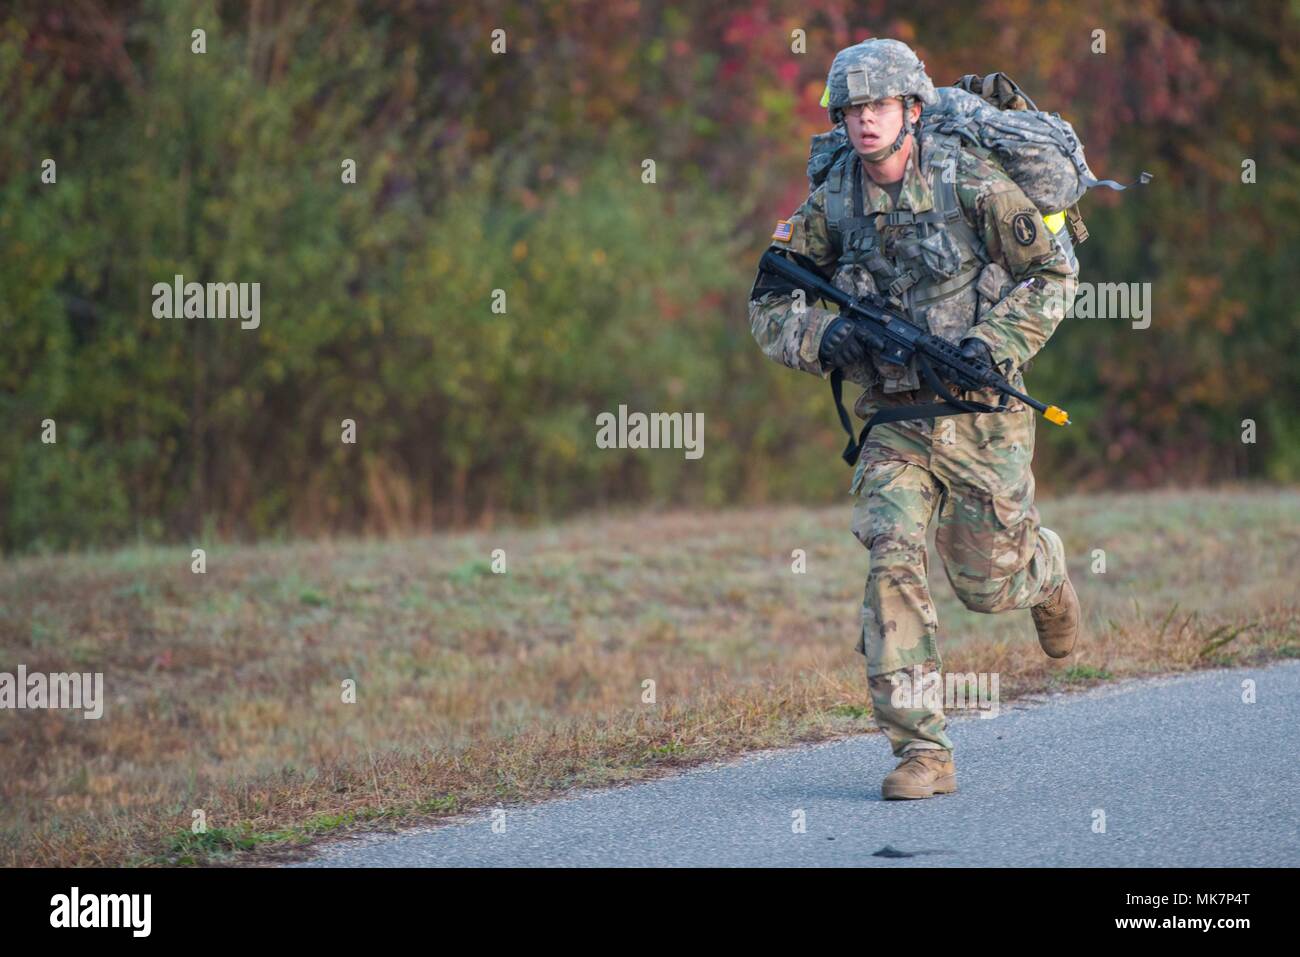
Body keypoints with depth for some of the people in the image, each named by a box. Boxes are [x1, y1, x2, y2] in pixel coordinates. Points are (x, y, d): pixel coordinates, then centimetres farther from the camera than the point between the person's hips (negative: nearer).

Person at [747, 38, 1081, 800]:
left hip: (978, 411, -2)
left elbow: (1053, 273, -6)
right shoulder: (832, 206, 0)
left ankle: (1046, 571, 46)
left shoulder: (969, 182, -11)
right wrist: (819, 336, -13)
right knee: (892, 565, -15)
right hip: (893, 419, 2)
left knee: (989, 582, 6)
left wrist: (993, 345, -19)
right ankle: (924, 752, -12)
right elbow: (770, 302, 8)